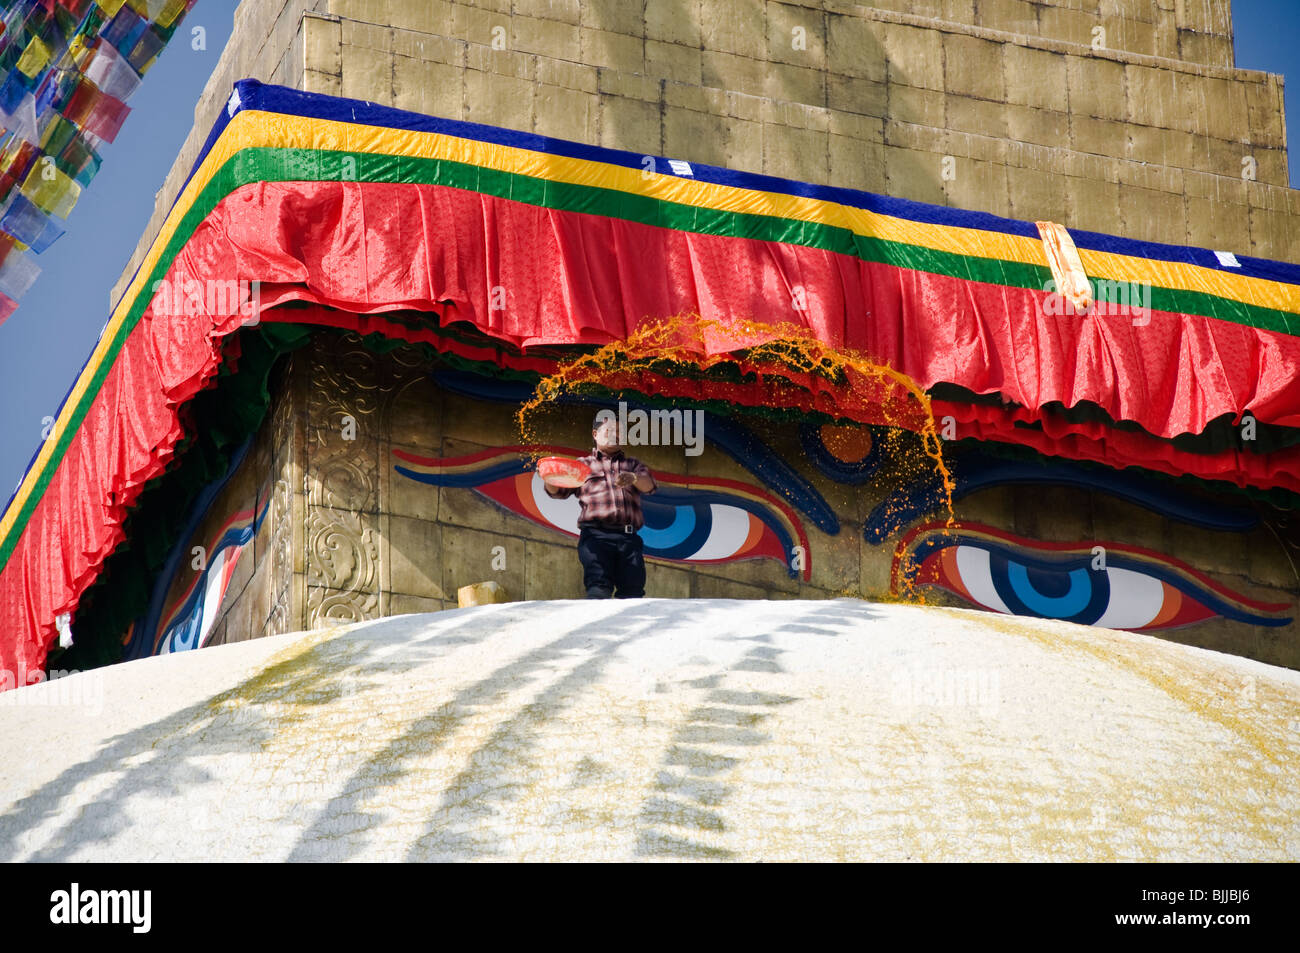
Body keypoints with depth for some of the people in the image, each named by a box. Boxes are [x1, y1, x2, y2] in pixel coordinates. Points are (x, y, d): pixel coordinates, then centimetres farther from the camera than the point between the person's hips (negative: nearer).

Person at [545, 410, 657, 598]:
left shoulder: (633, 465, 29)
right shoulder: (583, 465, 23)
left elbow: (650, 485, 9)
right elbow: (558, 491, 11)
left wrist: (633, 478, -15)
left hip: (629, 537, 2)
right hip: (595, 535, -2)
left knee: (633, 592, -7)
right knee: (599, 590, -21)